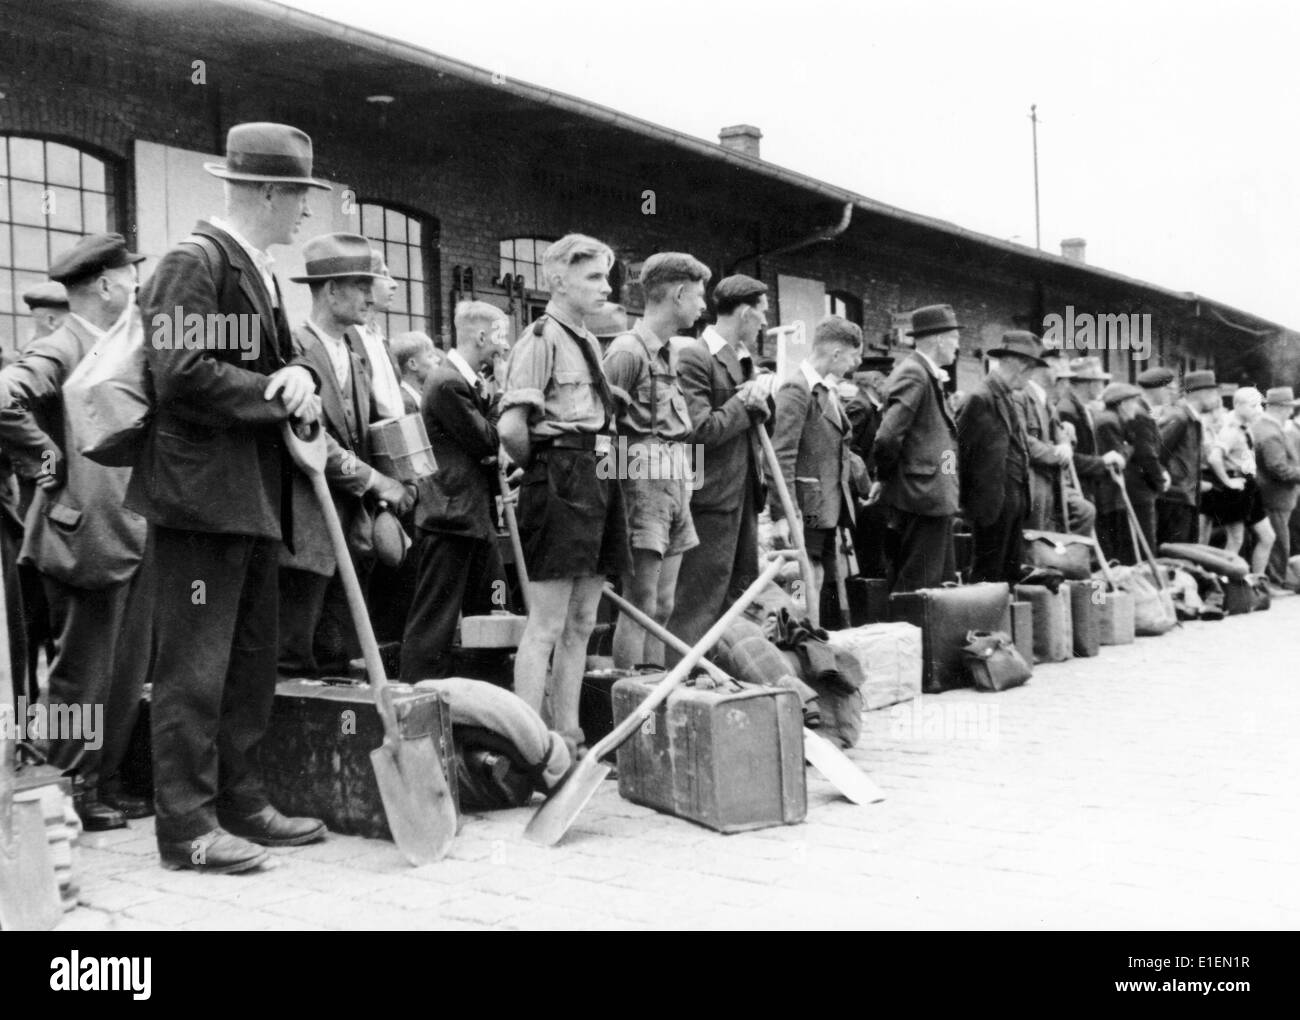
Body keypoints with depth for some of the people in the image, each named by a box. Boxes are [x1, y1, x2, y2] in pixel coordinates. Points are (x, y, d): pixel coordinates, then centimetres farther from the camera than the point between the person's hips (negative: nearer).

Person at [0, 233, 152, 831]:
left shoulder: (127, 344, 14)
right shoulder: (61, 350, -12)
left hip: (134, 535, 9)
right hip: (85, 535, -8)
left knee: (127, 672, 14)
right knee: (83, 674, 2)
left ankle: (103, 783, 25)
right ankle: (69, 792, 14)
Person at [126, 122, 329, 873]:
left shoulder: (260, 273, 18)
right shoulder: (194, 263, -12)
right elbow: (181, 374, -21)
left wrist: (300, 377, -5)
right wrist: (279, 396, -14)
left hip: (256, 499, 10)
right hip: (203, 494, -10)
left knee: (253, 661, 13)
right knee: (196, 664, -4)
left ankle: (243, 803, 23)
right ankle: (188, 825, 3)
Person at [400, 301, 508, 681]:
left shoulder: (471, 382, 15)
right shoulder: (447, 383, -15)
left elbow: (489, 444, 16)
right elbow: (485, 440, -16)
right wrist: (501, 401, -3)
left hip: (477, 515, 10)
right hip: (449, 518, -10)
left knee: (491, 612, 15)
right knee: (435, 618, -4)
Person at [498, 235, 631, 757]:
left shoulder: (588, 342, 15)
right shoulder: (542, 338, -10)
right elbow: (512, 427, -21)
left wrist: (602, 479, 12)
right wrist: (542, 468, -5)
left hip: (599, 483, 8)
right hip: (561, 484, -8)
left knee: (580, 625, 12)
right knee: (546, 625, -6)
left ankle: (567, 735, 20)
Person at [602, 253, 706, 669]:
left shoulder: (668, 353, 16)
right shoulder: (628, 351, -10)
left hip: (673, 487, 9)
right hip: (642, 483, -9)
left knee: (661, 608, 10)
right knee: (640, 606, -7)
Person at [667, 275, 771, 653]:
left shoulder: (745, 359, 16)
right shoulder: (695, 357, -13)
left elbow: (758, 421, 23)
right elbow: (700, 430, -21)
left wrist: (759, 402, 1)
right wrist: (743, 404, -10)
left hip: (745, 494, 9)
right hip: (712, 497, -9)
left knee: (741, 596, 15)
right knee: (700, 603, -6)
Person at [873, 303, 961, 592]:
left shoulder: (927, 374, 15)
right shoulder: (914, 375, -17)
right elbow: (888, 437, -24)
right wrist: (885, 478, -9)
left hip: (933, 498, 10)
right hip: (922, 497, -10)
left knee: (944, 583, 15)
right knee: (918, 589, -5)